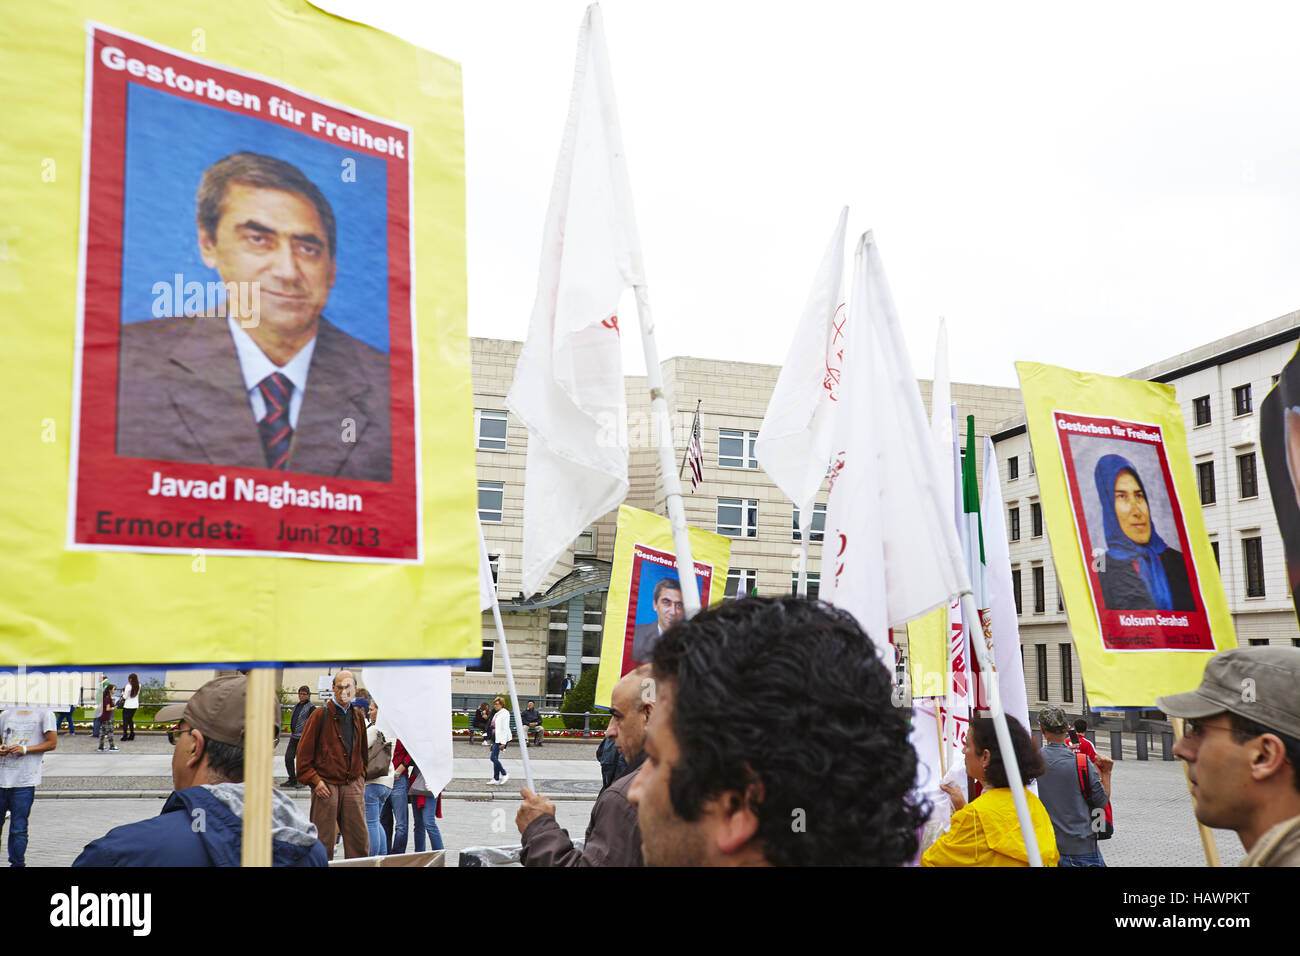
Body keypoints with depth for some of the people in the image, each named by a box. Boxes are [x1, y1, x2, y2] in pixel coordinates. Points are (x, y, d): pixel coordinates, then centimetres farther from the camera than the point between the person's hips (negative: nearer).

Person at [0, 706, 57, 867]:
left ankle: (17, 863, 12)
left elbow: (52, 743, -2)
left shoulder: (44, 714, 0)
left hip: (24, 781, -4)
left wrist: (25, 749, -14)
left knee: (18, 828, 1)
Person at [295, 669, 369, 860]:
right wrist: (314, 780, -11)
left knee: (359, 839, 4)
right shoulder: (321, 715, -4)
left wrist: (361, 776, 13)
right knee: (323, 840, 2)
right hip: (326, 785, -4)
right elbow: (304, 751, -6)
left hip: (353, 785, 4)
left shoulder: (357, 716, 12)